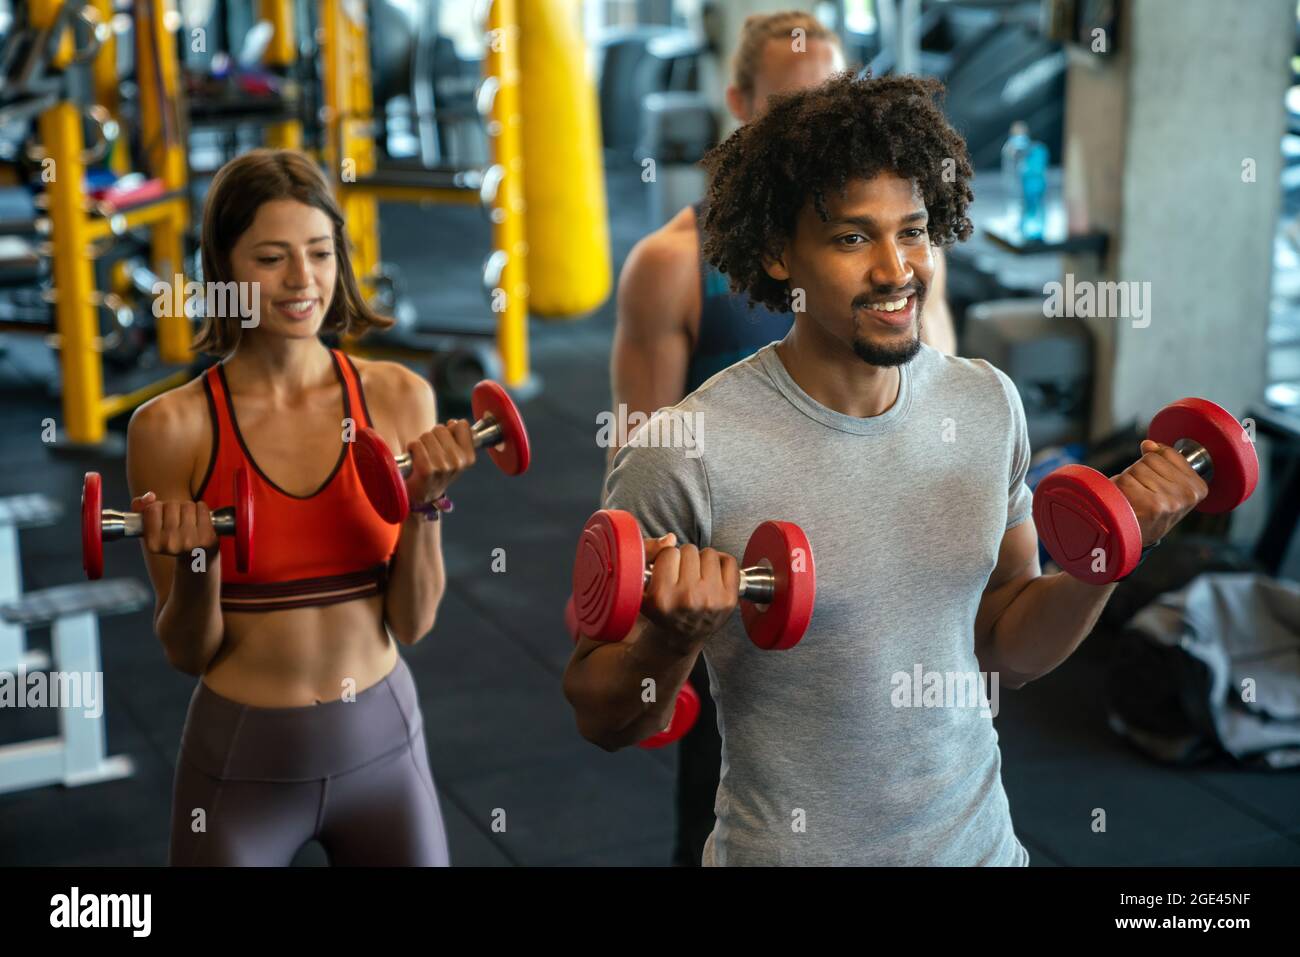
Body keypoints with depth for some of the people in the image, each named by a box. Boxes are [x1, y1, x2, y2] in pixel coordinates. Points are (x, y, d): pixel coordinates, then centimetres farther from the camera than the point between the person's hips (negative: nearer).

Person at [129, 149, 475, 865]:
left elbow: (412, 624, -3)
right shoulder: (173, 425, -11)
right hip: (242, 759, -2)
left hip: (383, 744, 2)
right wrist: (194, 563, -22)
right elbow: (187, 654, -4)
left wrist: (425, 503, -17)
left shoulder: (399, 398, -5)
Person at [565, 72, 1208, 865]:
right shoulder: (687, 453, -21)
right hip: (786, 847, -4)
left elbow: (1003, 652, 5)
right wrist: (670, 643, -30)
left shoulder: (989, 405, -4)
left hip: (980, 838, 5)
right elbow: (602, 720, -12)